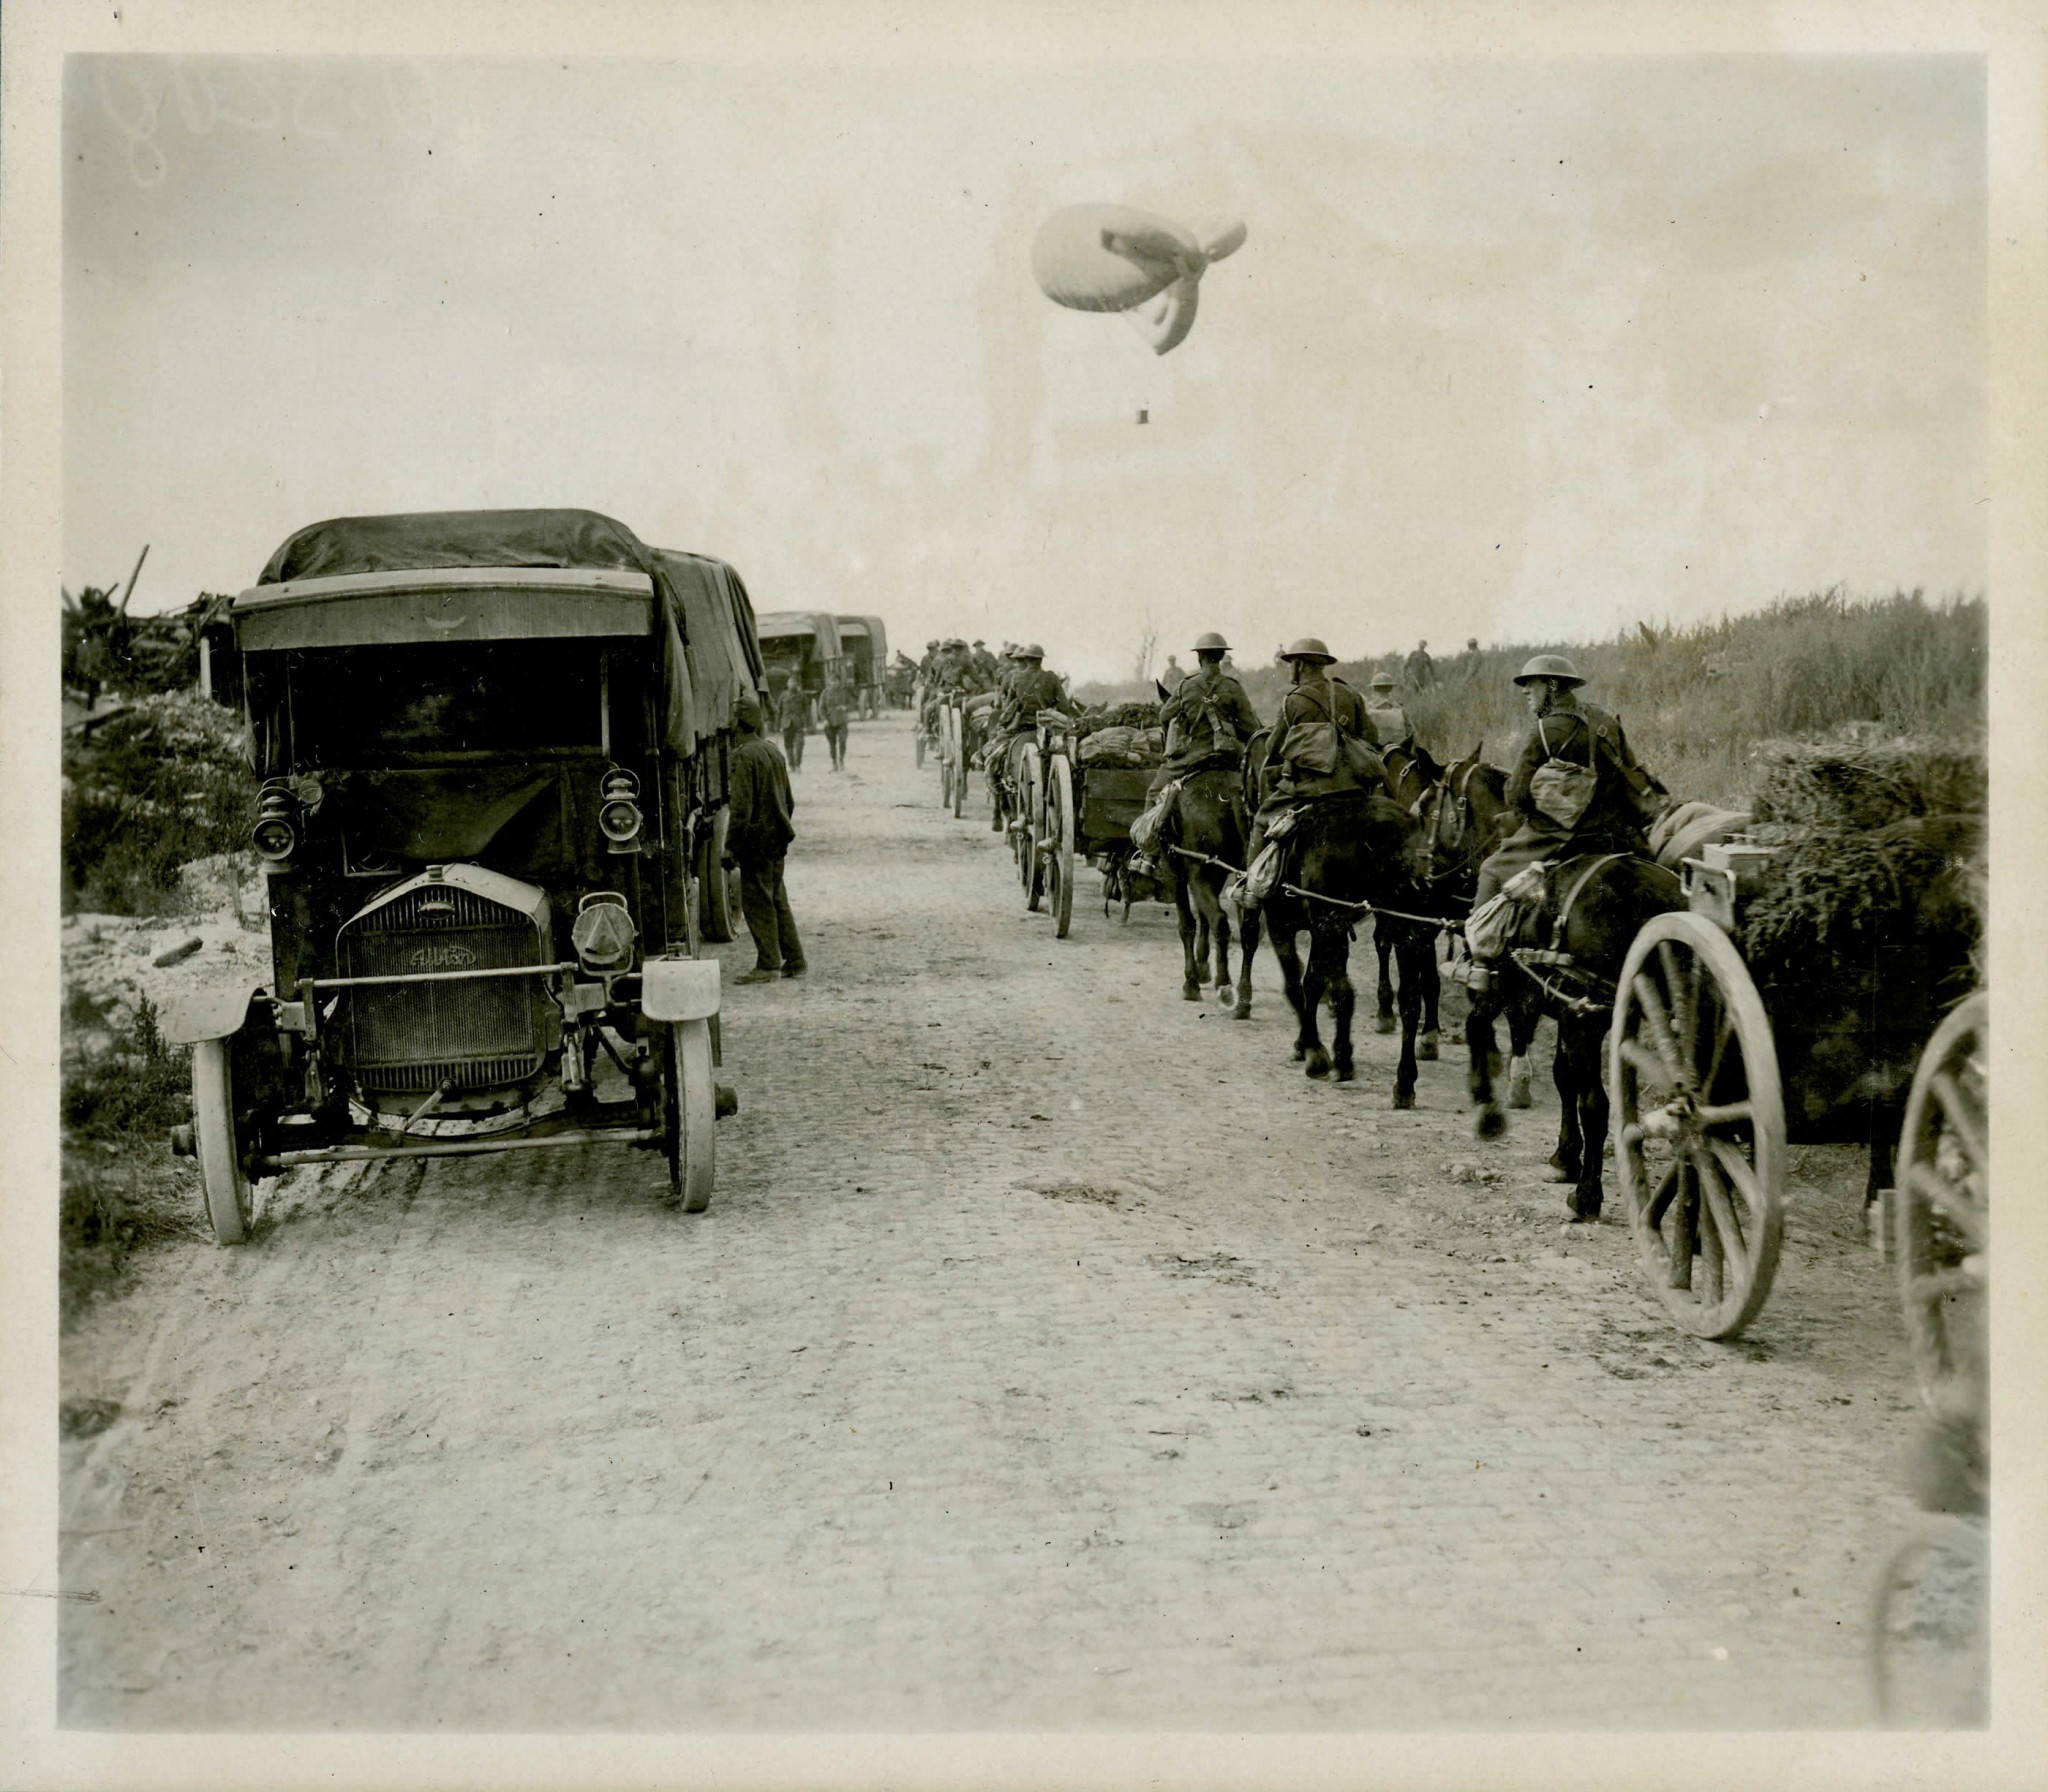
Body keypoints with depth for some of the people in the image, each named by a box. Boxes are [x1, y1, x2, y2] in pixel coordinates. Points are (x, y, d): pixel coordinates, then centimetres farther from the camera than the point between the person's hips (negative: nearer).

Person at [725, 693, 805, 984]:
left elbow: (741, 807, -19)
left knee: (757, 902, -3)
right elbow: (789, 799, 18)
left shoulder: (743, 756, -16)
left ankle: (767, 966, -1)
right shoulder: (774, 750, 11)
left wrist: (731, 845, -14)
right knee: (777, 899, 15)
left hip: (756, 840, -9)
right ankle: (794, 962, 17)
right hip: (777, 839, 9)